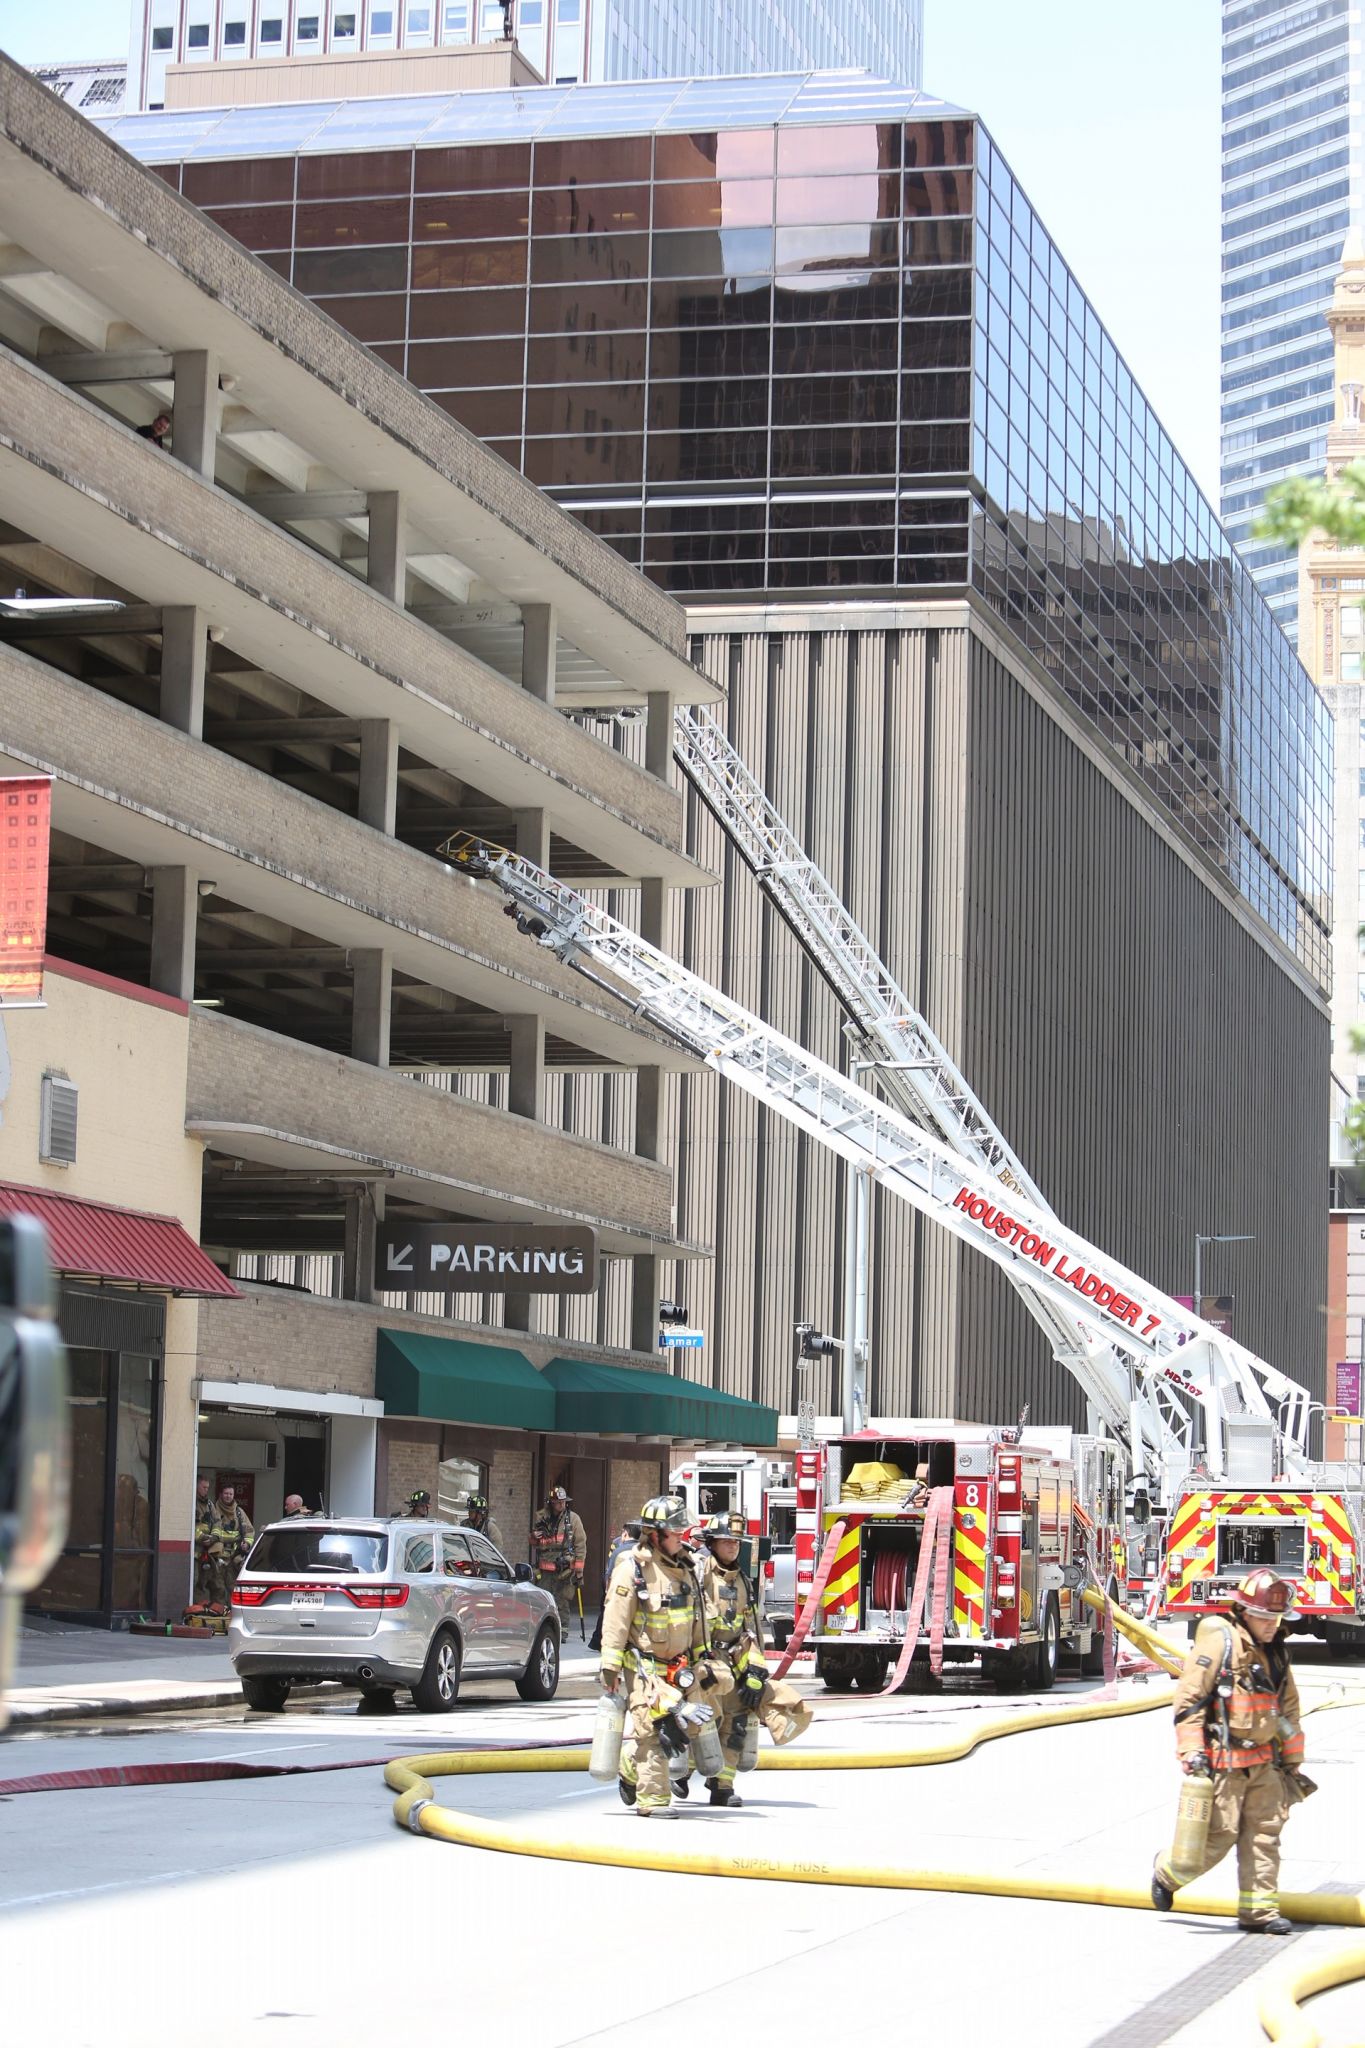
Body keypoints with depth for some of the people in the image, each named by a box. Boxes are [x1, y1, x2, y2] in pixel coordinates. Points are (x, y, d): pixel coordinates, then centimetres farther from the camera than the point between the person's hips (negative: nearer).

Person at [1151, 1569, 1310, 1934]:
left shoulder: (1274, 1651, 14)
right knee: (1218, 1836, -5)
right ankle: (1167, 1874, 19)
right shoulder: (1219, 1641, -10)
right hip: (1222, 1763, -7)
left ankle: (1258, 1911, 7)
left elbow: (1288, 1709, 24)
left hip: (1263, 1764, 7)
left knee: (1265, 1832, 2)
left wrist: (1294, 1763, 23)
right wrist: (1191, 1751, -20)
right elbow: (1189, 1697, -14)